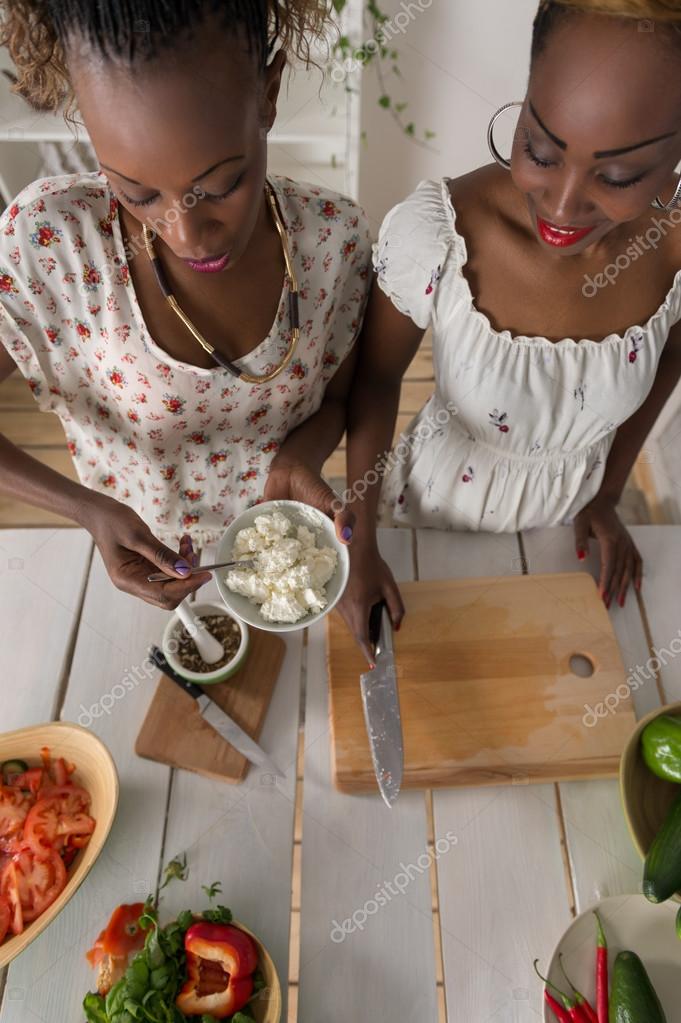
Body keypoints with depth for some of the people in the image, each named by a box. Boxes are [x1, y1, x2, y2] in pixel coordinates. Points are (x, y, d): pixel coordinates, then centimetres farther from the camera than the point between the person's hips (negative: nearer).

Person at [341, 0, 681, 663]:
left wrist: (608, 494, 4)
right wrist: (361, 545, -17)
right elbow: (375, 380, -18)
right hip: (439, 505, -2)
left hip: (568, 515, 3)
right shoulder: (433, 234, -33)